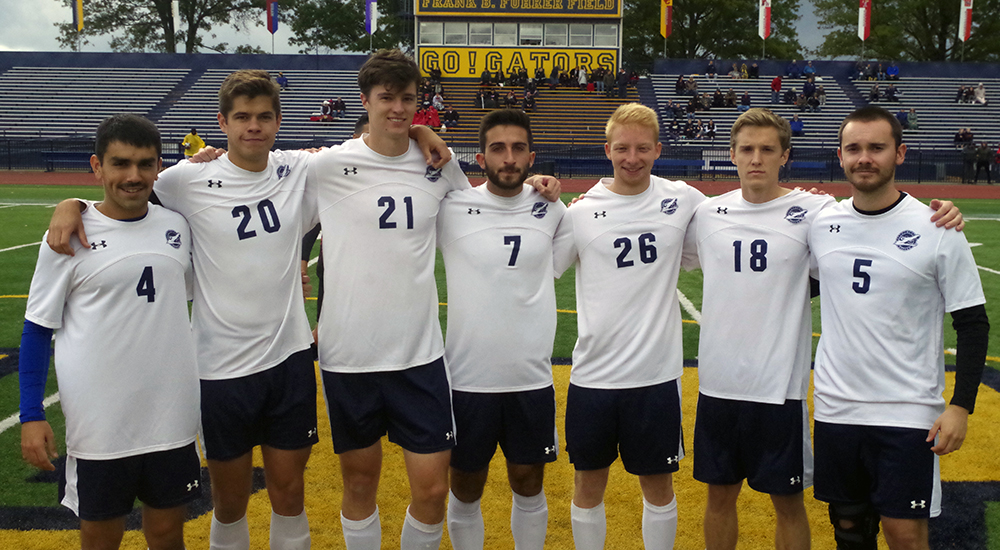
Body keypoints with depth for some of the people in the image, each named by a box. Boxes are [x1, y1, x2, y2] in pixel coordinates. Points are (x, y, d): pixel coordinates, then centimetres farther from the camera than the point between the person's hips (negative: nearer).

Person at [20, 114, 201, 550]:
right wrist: (31, 416, -6)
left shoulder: (177, 226, 3)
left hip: (172, 416, 3)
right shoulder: (69, 237, -7)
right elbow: (37, 329, -2)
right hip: (99, 424, -2)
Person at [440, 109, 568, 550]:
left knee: (529, 487, 17)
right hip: (467, 378, -2)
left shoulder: (551, 211, 4)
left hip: (533, 380, 2)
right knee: (465, 490, 14)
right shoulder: (451, 208, -6)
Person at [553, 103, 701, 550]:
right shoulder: (581, 212, -3)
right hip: (593, 374, 0)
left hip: (658, 373, 0)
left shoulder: (684, 201, -1)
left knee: (658, 483, 14)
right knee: (588, 483, 14)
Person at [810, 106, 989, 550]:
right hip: (835, 408, 4)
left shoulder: (936, 228, -8)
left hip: (907, 413, -3)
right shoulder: (821, 223, 2)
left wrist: (961, 405, -10)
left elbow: (972, 323, -5)